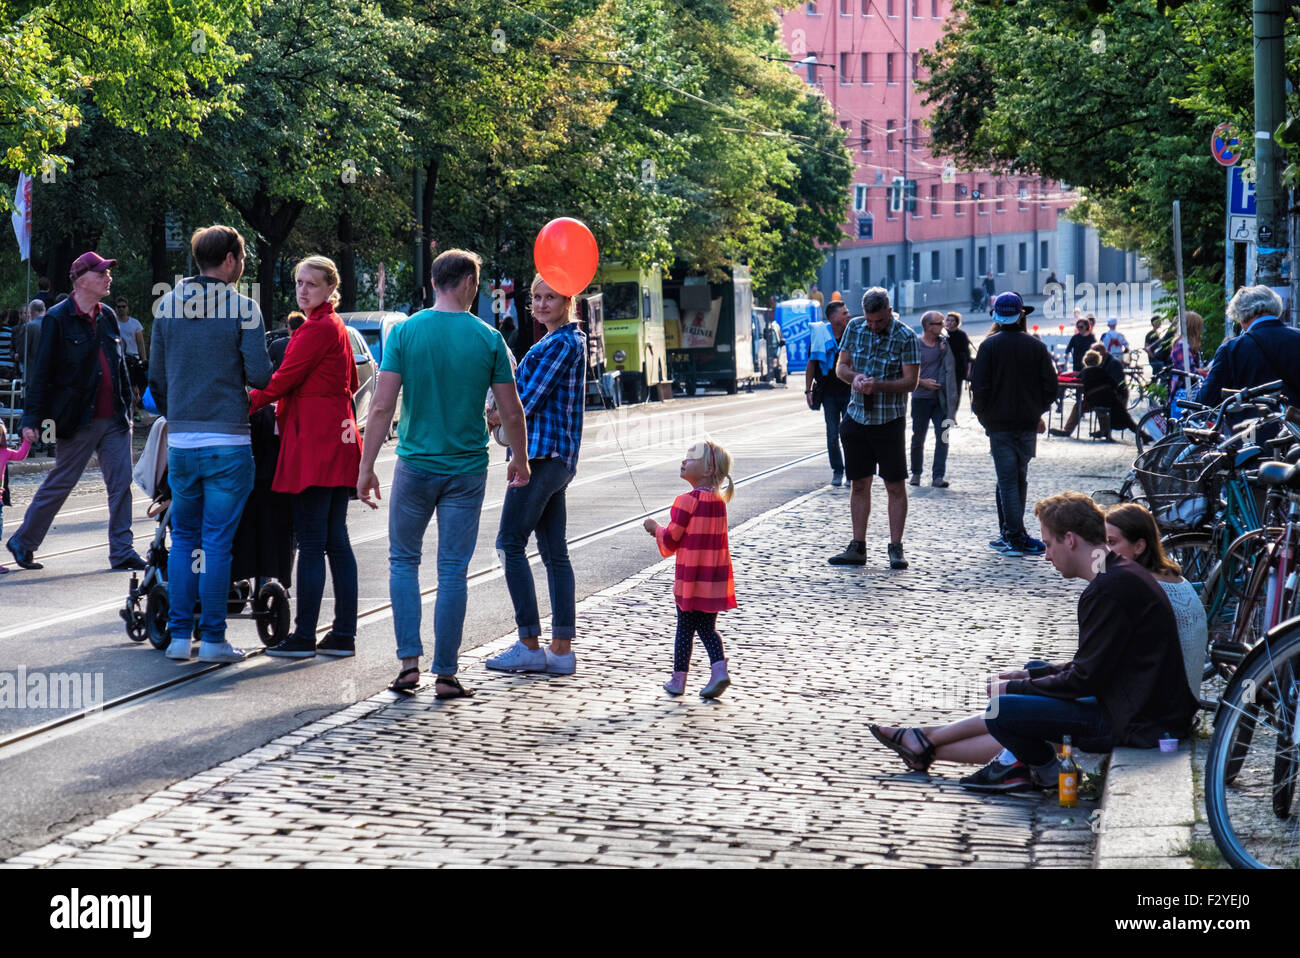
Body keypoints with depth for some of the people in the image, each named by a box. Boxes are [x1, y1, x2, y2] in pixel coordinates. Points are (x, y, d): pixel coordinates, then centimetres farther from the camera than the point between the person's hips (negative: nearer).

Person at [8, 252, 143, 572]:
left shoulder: (107, 317, 11)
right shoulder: (58, 319, -8)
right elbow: (41, 372, -8)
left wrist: (127, 407, 16)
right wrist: (32, 419, -10)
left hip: (113, 419, 6)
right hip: (77, 420, -6)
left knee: (121, 483, 1)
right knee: (60, 483, 3)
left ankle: (122, 551, 7)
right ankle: (23, 542, 19)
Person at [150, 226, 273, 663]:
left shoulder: (166, 306, 6)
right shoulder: (242, 307, -7)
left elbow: (156, 376, 11)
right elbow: (260, 374, -11)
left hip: (180, 441, 4)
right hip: (227, 442, -4)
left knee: (184, 538, 13)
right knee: (217, 541, 0)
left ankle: (180, 635, 12)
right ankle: (213, 638, 2)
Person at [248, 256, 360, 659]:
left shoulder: (317, 328, -11)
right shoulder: (337, 327, 18)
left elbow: (283, 379, -12)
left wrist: (245, 407, -2)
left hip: (316, 443, -10)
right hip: (337, 440, 10)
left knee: (311, 541, -7)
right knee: (336, 540, 10)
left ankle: (303, 636, -4)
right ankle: (344, 635, 12)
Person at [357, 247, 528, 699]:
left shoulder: (405, 332, -5)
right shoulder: (488, 338, -4)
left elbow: (382, 406, -9)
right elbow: (511, 412, 0)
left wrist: (366, 466, -3)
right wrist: (520, 460, 16)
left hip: (415, 465, 0)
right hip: (466, 469, 0)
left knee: (404, 561, 15)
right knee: (453, 570, 5)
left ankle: (409, 662, 6)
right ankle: (446, 674, 6)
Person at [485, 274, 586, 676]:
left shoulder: (561, 343, -12)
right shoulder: (569, 339, 19)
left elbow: (530, 400, -14)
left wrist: (496, 417, 2)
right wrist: (503, 413, 6)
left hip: (542, 455, -10)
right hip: (557, 458, 10)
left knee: (511, 544, -6)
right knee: (554, 551, 8)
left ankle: (530, 646, -6)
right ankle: (562, 649, 8)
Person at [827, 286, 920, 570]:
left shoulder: (904, 336, -9)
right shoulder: (855, 328, 5)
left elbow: (911, 381, -12)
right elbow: (841, 365, 10)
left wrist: (879, 385, -26)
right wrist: (855, 377, -12)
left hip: (889, 419, -4)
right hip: (856, 418, 4)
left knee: (895, 487, -1)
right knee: (859, 484, 8)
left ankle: (896, 548, 4)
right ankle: (858, 548, 14)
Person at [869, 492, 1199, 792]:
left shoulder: (1108, 590, -20)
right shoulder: (1122, 575, 12)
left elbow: (1085, 679, -20)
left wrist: (1014, 689, -8)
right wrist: (1029, 677, 16)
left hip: (1137, 724, -11)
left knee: (1003, 711, -14)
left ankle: (1047, 771, 14)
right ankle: (927, 744, 27)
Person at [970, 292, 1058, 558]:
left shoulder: (989, 346, -5)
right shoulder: (1036, 346, 2)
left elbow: (979, 387, -6)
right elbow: (1050, 385, 4)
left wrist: (984, 417, 5)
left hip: (999, 424, -3)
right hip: (1028, 425, 3)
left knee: (1007, 480, -2)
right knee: (1019, 479, 12)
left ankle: (1016, 536, -8)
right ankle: (1009, 535, 15)